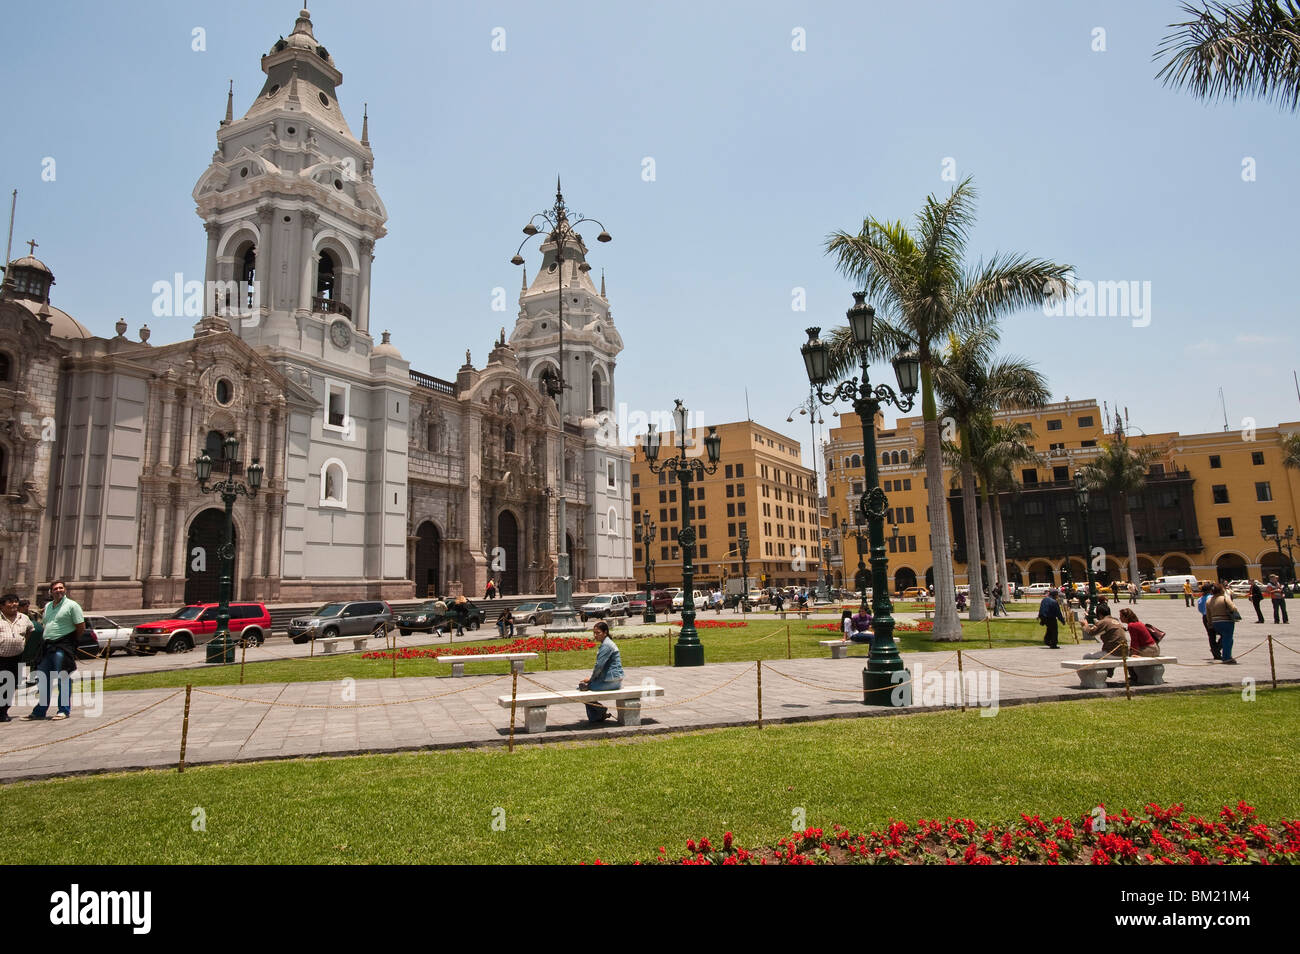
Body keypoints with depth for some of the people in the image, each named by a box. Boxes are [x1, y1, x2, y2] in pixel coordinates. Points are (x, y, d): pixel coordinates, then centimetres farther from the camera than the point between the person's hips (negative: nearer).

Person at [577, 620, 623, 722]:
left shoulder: (606, 645, -17)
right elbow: (601, 665, 19)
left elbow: (599, 665, -19)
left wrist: (591, 679, -4)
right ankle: (594, 717, 18)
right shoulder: (606, 643, 15)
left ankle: (602, 711, 4)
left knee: (583, 687, -7)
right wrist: (591, 677, 10)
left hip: (612, 681, -10)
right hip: (612, 679, 10)